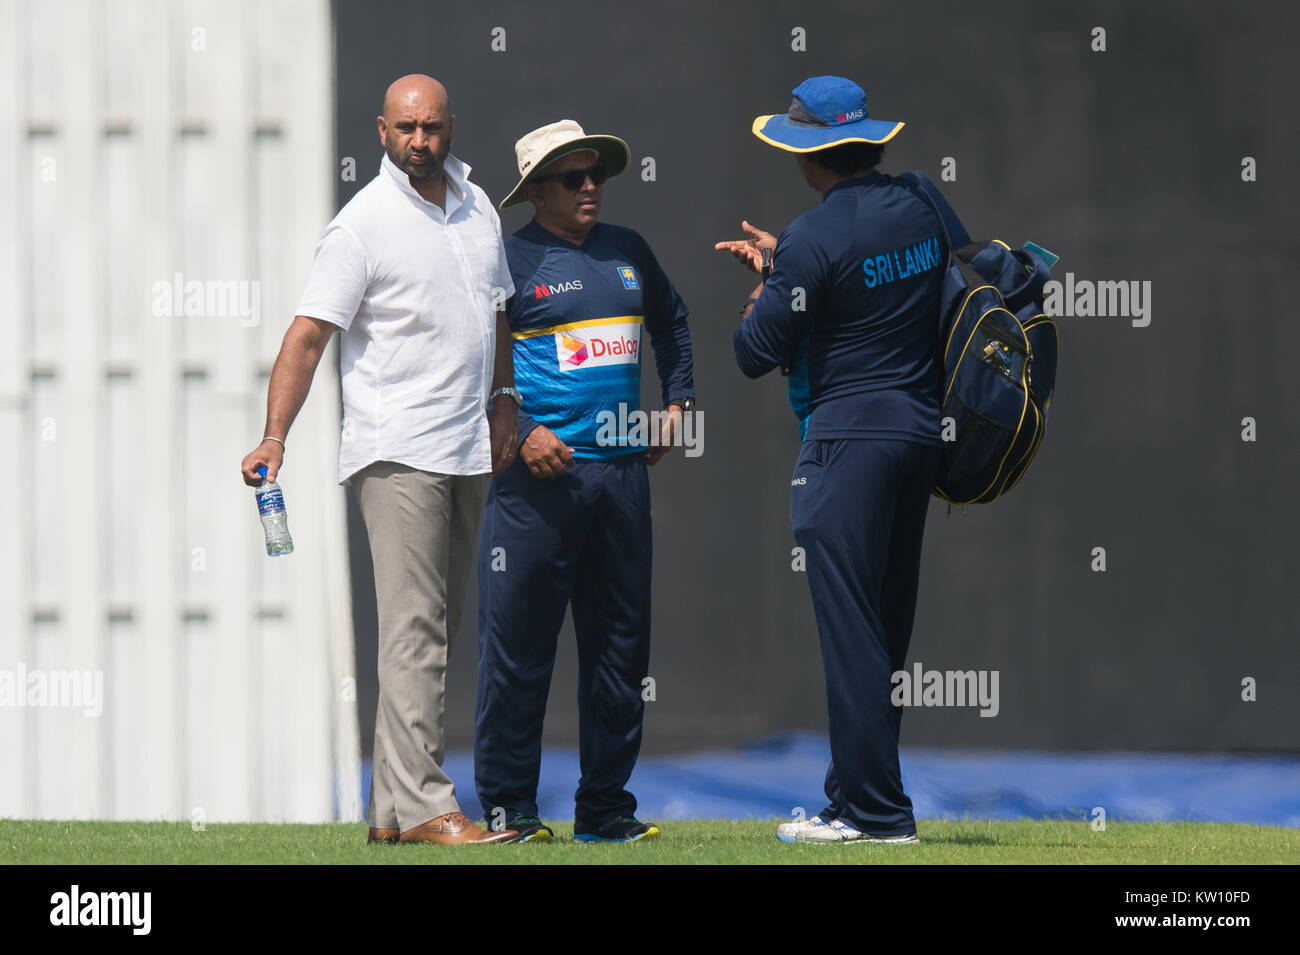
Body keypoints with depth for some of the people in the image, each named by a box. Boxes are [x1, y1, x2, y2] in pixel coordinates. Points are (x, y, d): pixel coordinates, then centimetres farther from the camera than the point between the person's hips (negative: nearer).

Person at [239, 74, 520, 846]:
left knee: (438, 630, 7)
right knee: (414, 628, -13)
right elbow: (309, 335, -12)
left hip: (467, 453, 7)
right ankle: (421, 805, -16)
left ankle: (391, 808, 11)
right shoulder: (363, 225, -8)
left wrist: (504, 400, 17)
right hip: (397, 454, -7)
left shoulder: (478, 208, 13)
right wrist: (275, 436, -21)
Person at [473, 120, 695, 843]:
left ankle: (605, 804, 16)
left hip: (622, 468, 6)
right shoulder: (508, 259, -4)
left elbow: (672, 321, 32)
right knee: (519, 644, -5)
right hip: (540, 473, -6)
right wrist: (520, 432, -16)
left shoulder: (628, 251, 14)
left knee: (621, 641, 8)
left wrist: (678, 402, 22)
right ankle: (507, 806, 2)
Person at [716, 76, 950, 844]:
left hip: (849, 441, -8)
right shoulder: (920, 208, 8)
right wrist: (781, 259, 27)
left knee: (851, 629, -6)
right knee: (886, 629, 13)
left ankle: (877, 811, -8)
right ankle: (857, 800, 19)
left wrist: (760, 300, 9)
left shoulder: (817, 238, -15)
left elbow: (756, 354, -11)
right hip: (922, 432, 8)